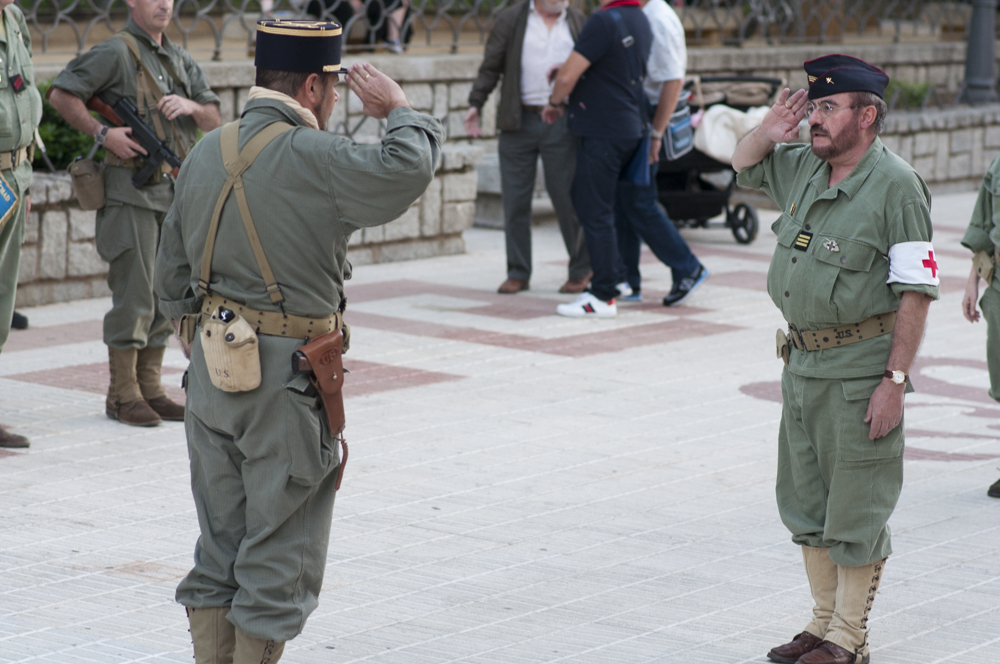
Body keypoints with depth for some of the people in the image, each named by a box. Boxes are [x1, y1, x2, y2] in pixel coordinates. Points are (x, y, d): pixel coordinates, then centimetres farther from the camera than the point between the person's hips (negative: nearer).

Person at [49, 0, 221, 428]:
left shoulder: (179, 59, 15)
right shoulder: (116, 53, -7)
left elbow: (213, 119, 15)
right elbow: (61, 95, -12)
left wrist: (191, 106, -6)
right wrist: (103, 133, -18)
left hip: (173, 192, 7)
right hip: (131, 194, -7)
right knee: (133, 298, -7)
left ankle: (150, 389, 18)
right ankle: (122, 396, 0)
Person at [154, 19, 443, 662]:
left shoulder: (206, 154, 10)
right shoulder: (312, 158, -16)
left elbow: (172, 278, 15)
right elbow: (406, 172, -32)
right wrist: (399, 110, -13)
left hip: (212, 369, 8)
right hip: (287, 377, -7)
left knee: (219, 554, 16)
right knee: (279, 561, 2)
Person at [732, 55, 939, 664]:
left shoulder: (895, 185, -15)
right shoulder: (804, 168, 8)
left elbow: (916, 292, -17)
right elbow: (744, 165, 29)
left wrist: (895, 381, -21)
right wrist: (769, 131, 6)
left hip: (861, 368, -8)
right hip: (803, 359, 8)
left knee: (856, 511, -1)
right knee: (806, 501, 15)